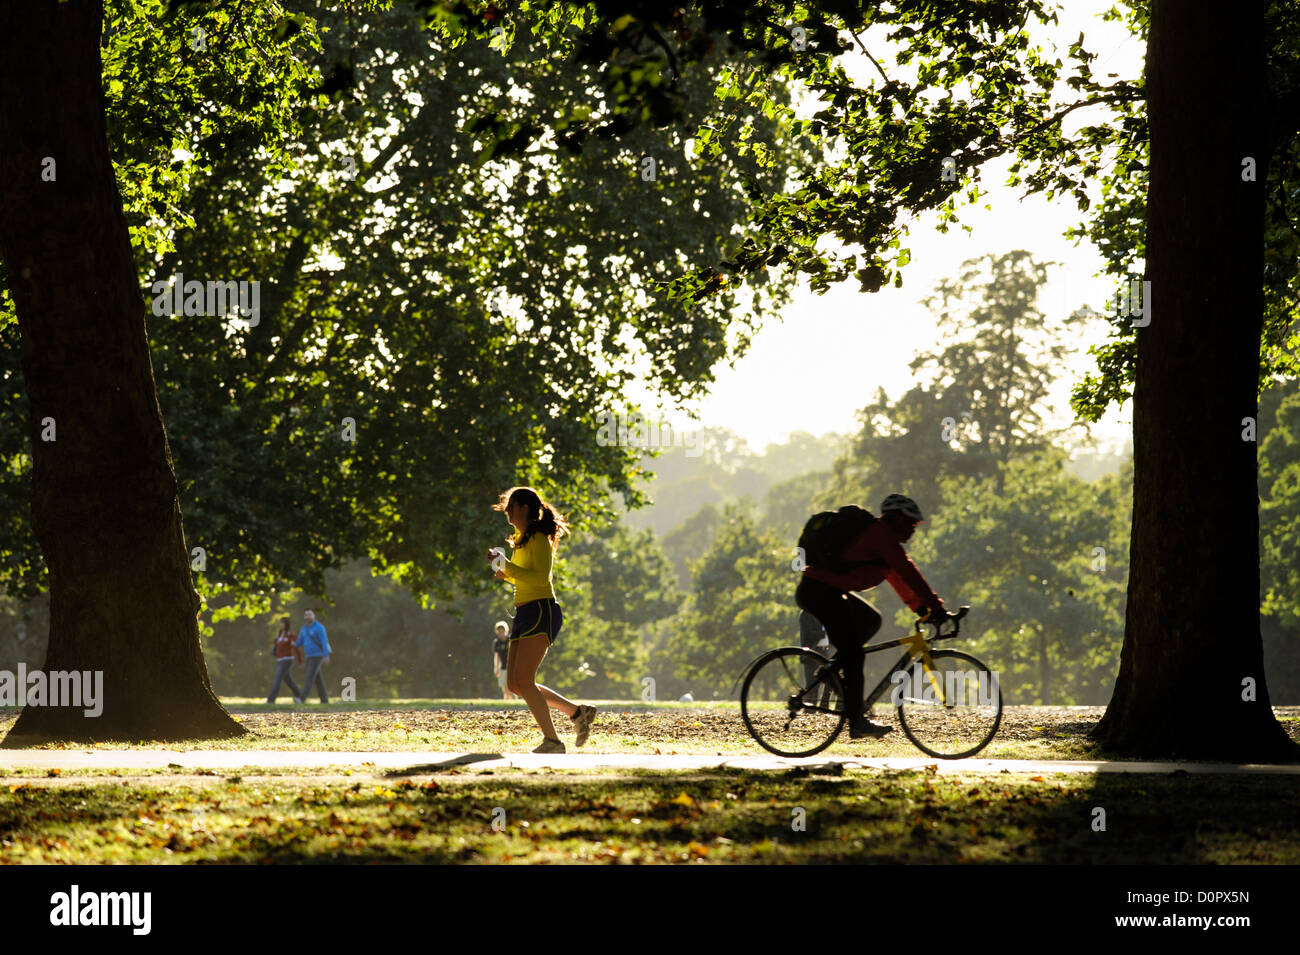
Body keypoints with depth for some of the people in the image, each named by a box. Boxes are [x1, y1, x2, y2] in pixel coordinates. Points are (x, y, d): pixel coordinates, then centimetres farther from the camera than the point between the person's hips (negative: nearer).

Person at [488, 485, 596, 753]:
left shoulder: (539, 539, -9)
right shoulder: (522, 539, 20)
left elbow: (540, 577, -20)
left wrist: (508, 568, -18)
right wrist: (505, 573, 14)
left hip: (541, 611, -10)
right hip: (525, 615, 10)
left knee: (523, 680, -16)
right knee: (515, 683, 5)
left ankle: (552, 740, -12)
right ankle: (578, 712, 12)